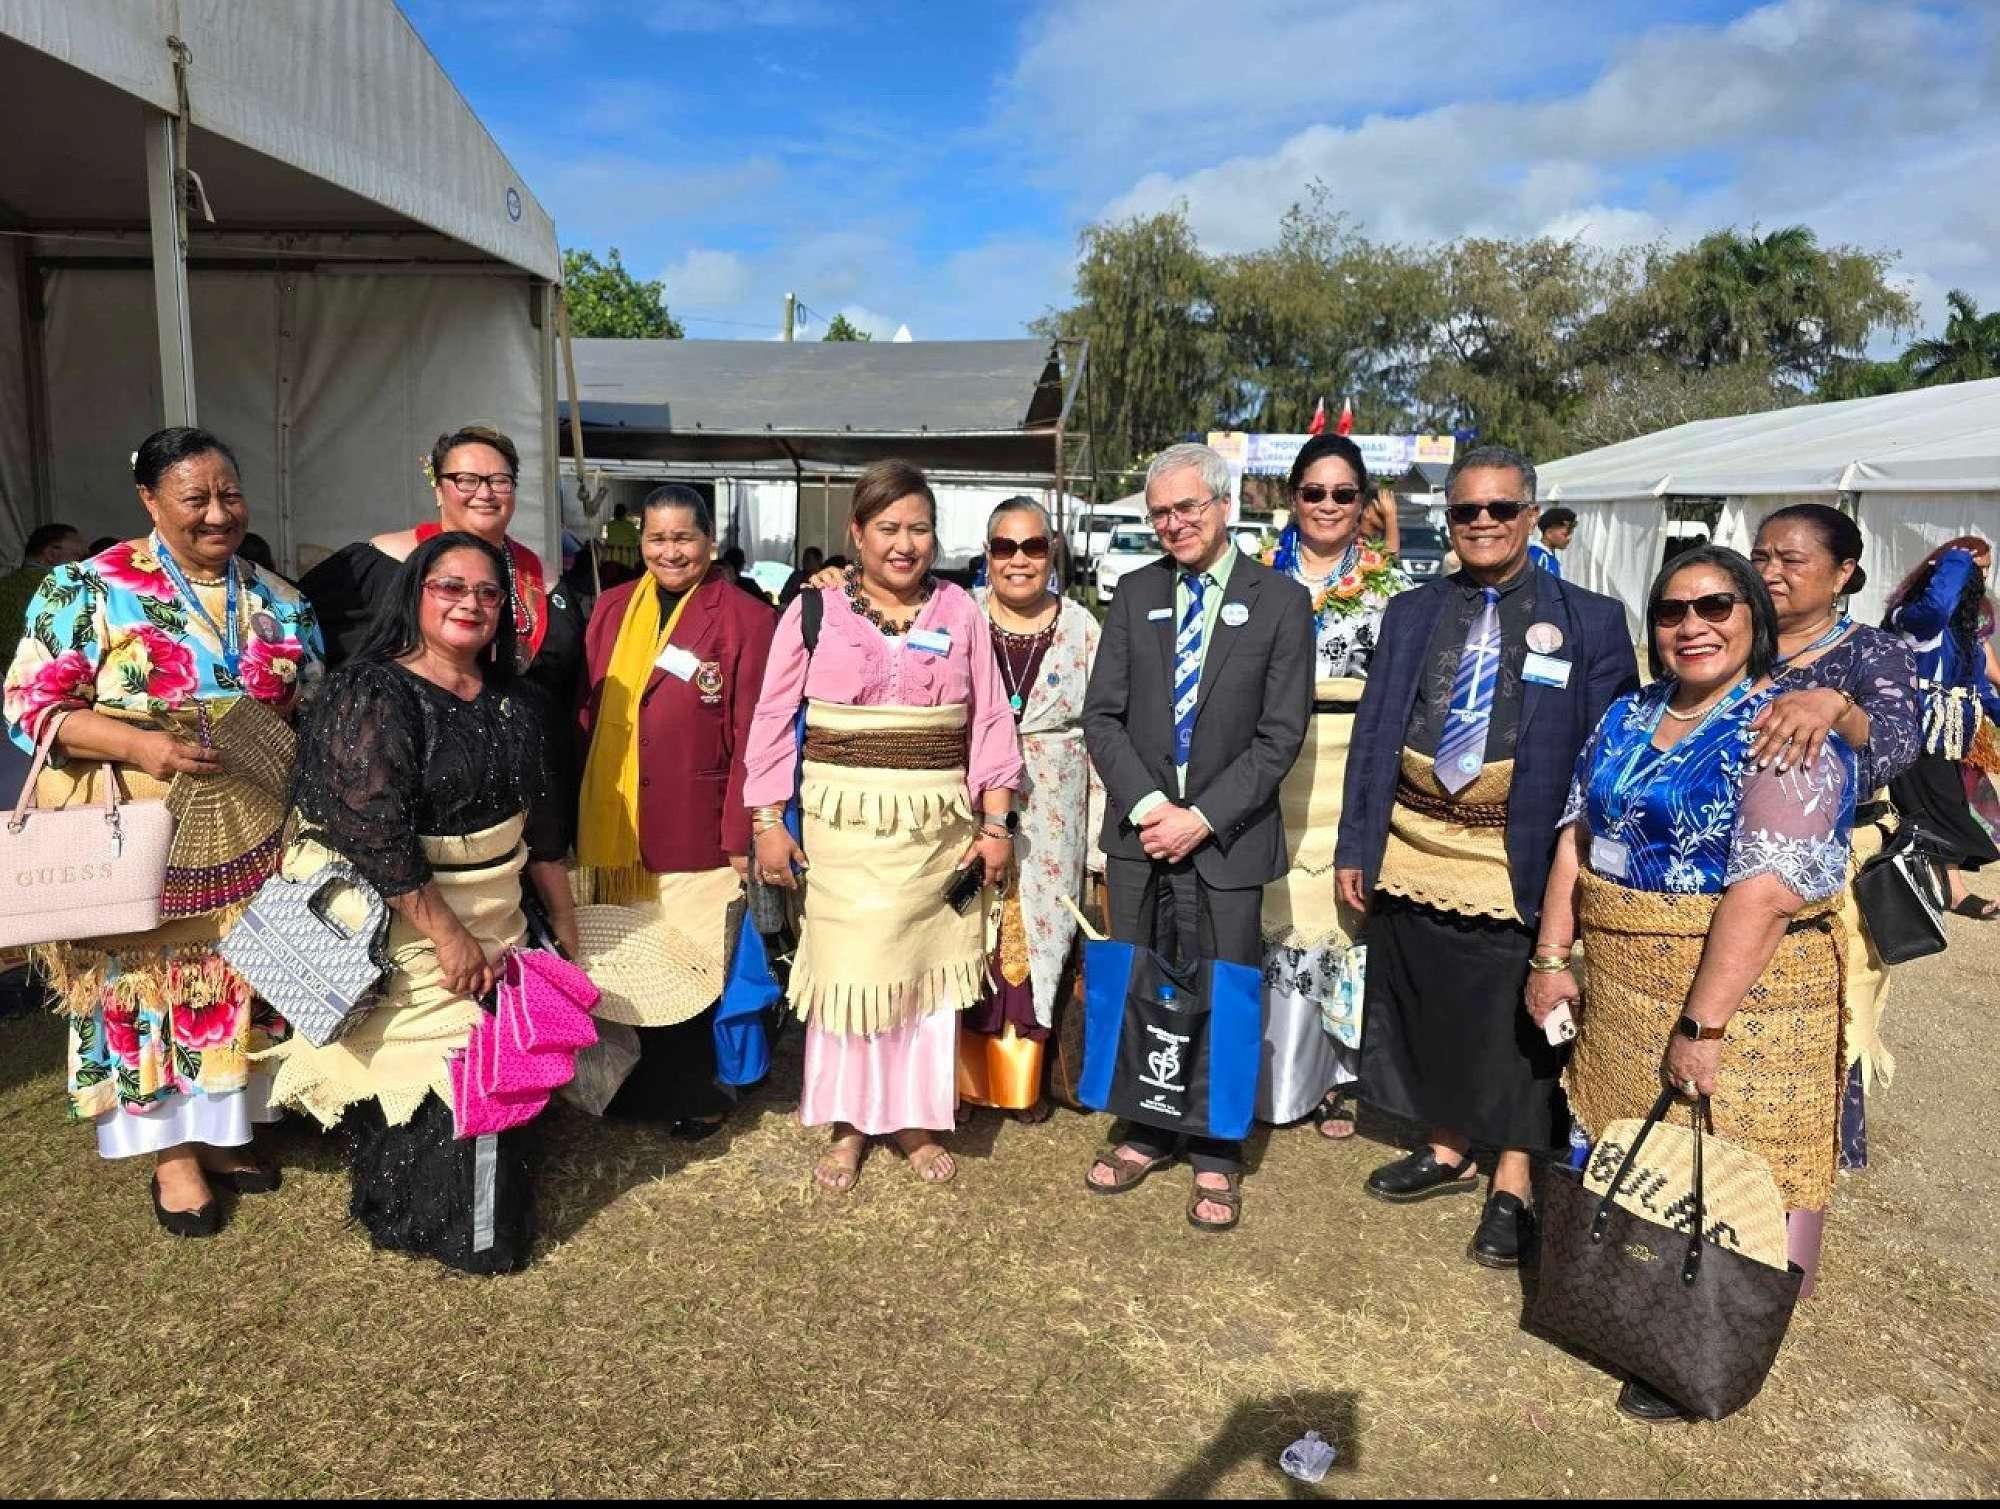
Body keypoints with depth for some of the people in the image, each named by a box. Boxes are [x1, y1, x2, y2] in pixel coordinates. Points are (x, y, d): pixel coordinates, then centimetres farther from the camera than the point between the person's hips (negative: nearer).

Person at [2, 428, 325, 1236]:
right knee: (145, 981, 6)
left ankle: (221, 1128, 32)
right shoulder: (89, 588, -8)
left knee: (237, 979, 13)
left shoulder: (277, 604, 6)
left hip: (245, 836, 4)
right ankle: (171, 1148, 23)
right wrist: (140, 746, -24)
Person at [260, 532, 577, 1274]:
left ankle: (488, 1207, 29)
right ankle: (443, 1225, 16)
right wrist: (447, 935, -21)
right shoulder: (373, 695, -15)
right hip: (398, 924, -6)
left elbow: (540, 819, 13)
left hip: (494, 920, 7)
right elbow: (378, 833, -22)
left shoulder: (512, 703, 7)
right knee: (421, 1068, -2)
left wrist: (563, 917, 15)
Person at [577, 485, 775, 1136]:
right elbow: (588, 715, 11)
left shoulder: (746, 620, -6)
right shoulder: (611, 609, 8)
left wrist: (742, 834, -12)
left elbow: (752, 737, -8)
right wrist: (582, 810, 6)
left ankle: (697, 1092, 25)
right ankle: (644, 1081, 33)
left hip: (698, 829, -4)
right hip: (617, 827, 4)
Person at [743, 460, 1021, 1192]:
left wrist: (996, 823, 1)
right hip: (841, 827, -1)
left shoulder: (960, 612, 3)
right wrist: (767, 822, -5)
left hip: (938, 829, 2)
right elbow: (774, 720, 0)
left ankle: (914, 1117, 27)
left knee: (928, 969, 10)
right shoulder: (814, 611, -1)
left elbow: (990, 722, 5)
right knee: (846, 970, 5)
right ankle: (848, 1123, 23)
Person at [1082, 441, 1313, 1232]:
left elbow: (1281, 731, -5)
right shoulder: (1135, 594, 8)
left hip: (1227, 839, -3)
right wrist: (1146, 803, -9)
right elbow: (1102, 714, 4)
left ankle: (1216, 1155, 21)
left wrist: (1201, 818, -12)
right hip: (1140, 832, 3)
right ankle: (1147, 1133, 28)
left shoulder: (1279, 601, -1)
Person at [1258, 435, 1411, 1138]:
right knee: (1272, 911, 1)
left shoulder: (1389, 585, 7)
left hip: (1353, 772, 0)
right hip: (1270, 773, 0)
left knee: (1342, 913, 3)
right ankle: (1268, 1070, 17)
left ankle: (1337, 1078, 18)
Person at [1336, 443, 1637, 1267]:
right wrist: (1356, 845, 5)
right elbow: (1372, 732, 8)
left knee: (1514, 1021, 6)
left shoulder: (1590, 620, -1)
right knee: (1428, 1007, 15)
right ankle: (1448, 1152, 35)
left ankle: (1511, 1185, 25)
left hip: (1521, 860, -3)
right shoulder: (1411, 613, 8)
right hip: (1413, 853, 4)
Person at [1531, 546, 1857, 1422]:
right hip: (1618, 991, 7)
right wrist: (1553, 956, 3)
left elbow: (1767, 890, -22)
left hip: (1742, 991, -7)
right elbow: (1577, 836, 10)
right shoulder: (1627, 718, 7)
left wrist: (1703, 1025, -24)